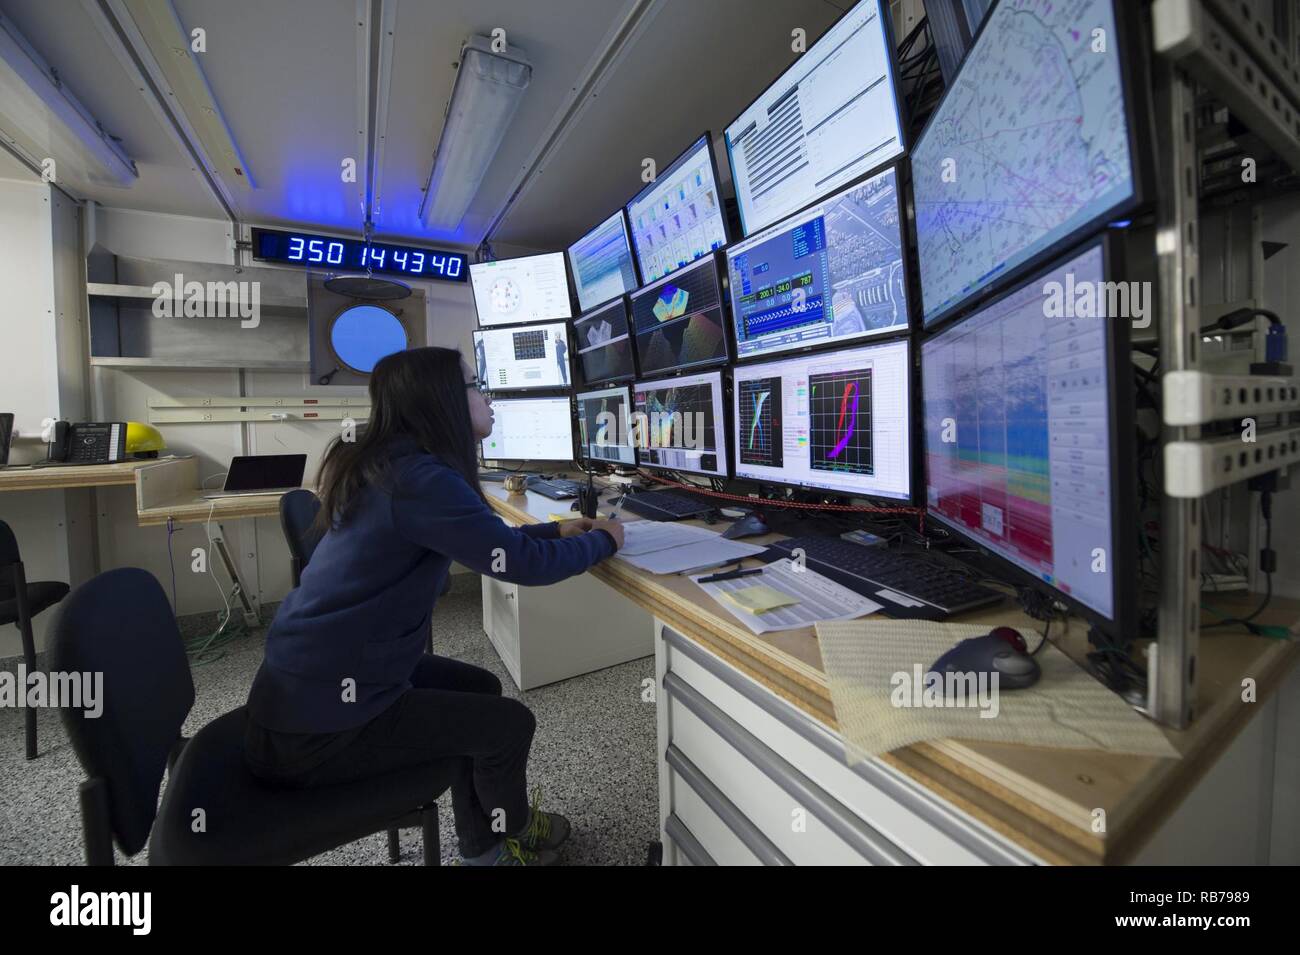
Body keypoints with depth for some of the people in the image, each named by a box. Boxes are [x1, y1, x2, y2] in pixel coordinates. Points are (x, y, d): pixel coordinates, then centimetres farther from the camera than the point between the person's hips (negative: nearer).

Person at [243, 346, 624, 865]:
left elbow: (482, 538, 16)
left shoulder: (391, 464, 5)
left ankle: (480, 844, 34)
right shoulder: (418, 479, -26)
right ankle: (515, 832, 33)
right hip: (315, 724, -9)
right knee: (509, 723, 0)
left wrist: (556, 529, 14)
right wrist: (603, 541, -8)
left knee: (479, 688, 17)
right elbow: (526, 563, -26)